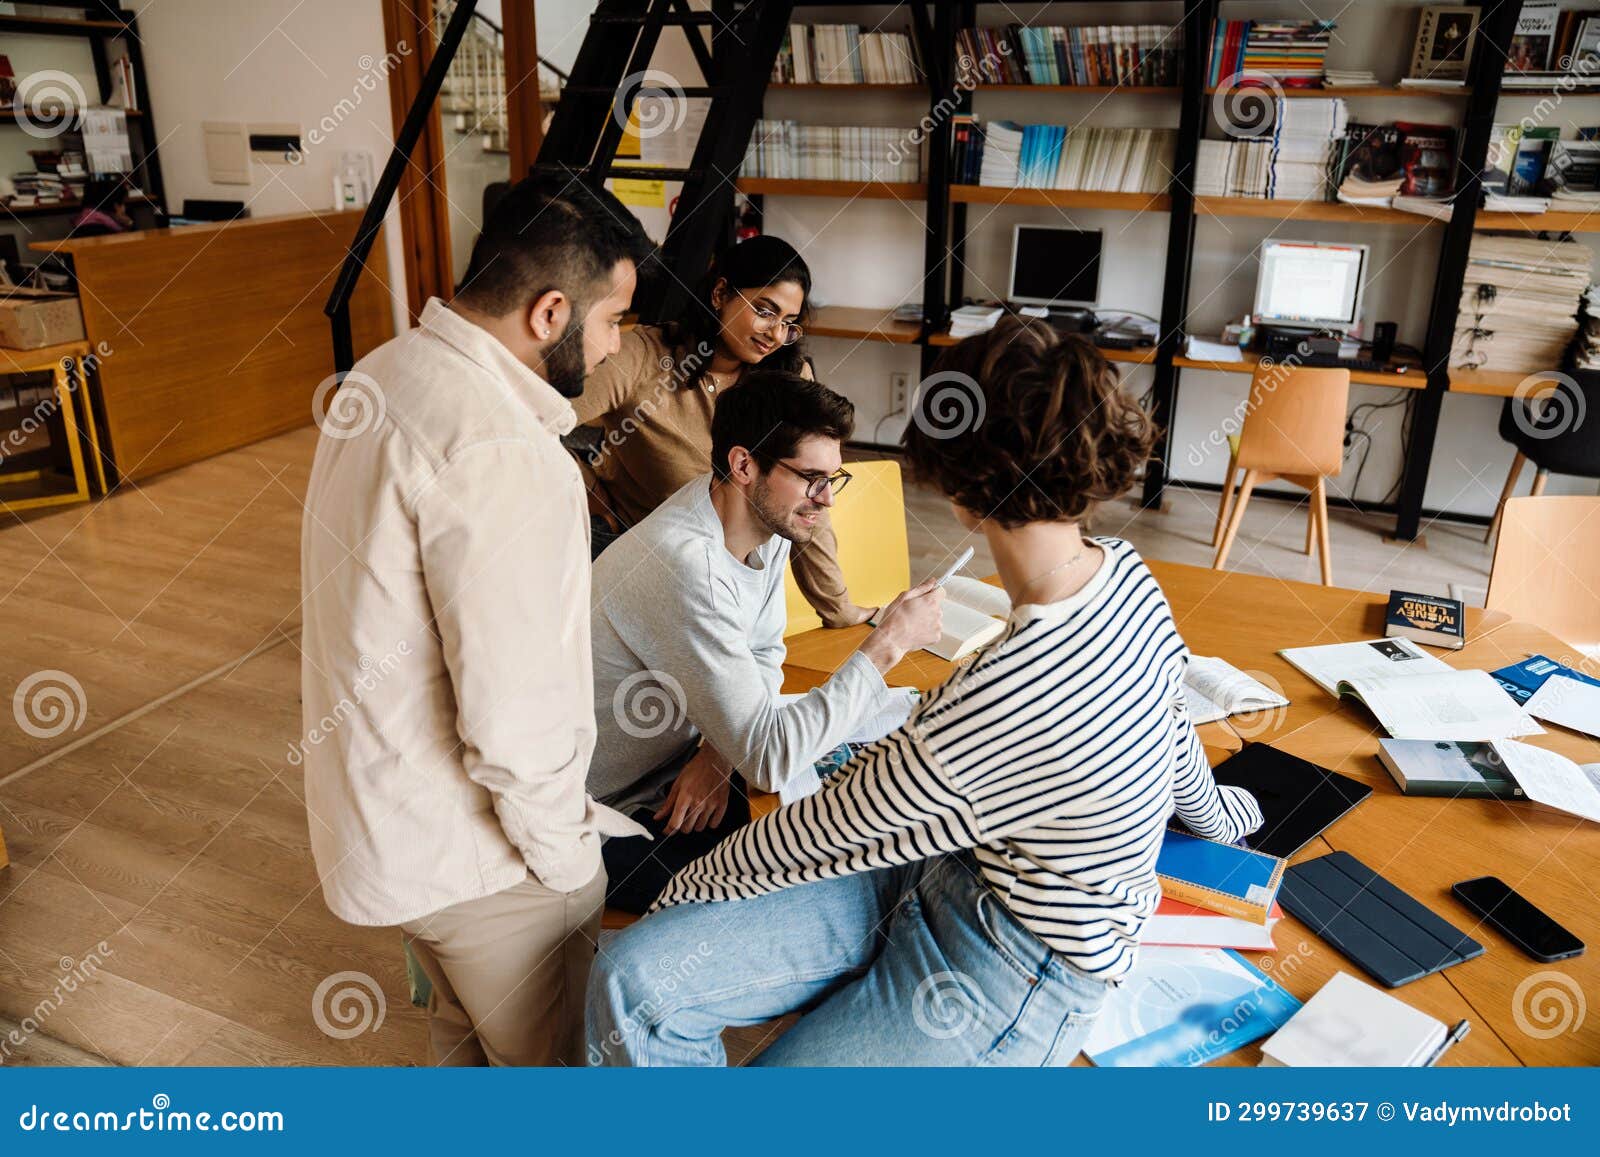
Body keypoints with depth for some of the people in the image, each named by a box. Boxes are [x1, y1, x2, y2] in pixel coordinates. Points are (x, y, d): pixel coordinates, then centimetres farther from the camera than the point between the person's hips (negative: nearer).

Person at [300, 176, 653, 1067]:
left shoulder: (384, 375, 2)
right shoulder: (500, 455, -30)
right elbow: (517, 719, -30)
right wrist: (569, 865, -13)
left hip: (378, 808, 9)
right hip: (466, 847, -9)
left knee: (466, 1028, 30)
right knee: (553, 1060, 16)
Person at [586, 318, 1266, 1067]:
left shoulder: (994, 703, -35)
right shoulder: (1122, 571, -7)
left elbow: (821, 831, -19)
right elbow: (1172, 720, 14)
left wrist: (687, 889, 1)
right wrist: (1211, 811, 37)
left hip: (1013, 974, -8)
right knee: (633, 983, -6)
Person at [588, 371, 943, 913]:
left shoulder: (766, 521, -5)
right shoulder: (685, 567, -33)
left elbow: (764, 657, 8)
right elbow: (767, 757, -32)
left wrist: (719, 752, -12)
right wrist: (886, 645, -27)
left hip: (685, 759, 8)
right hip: (619, 818, -8)